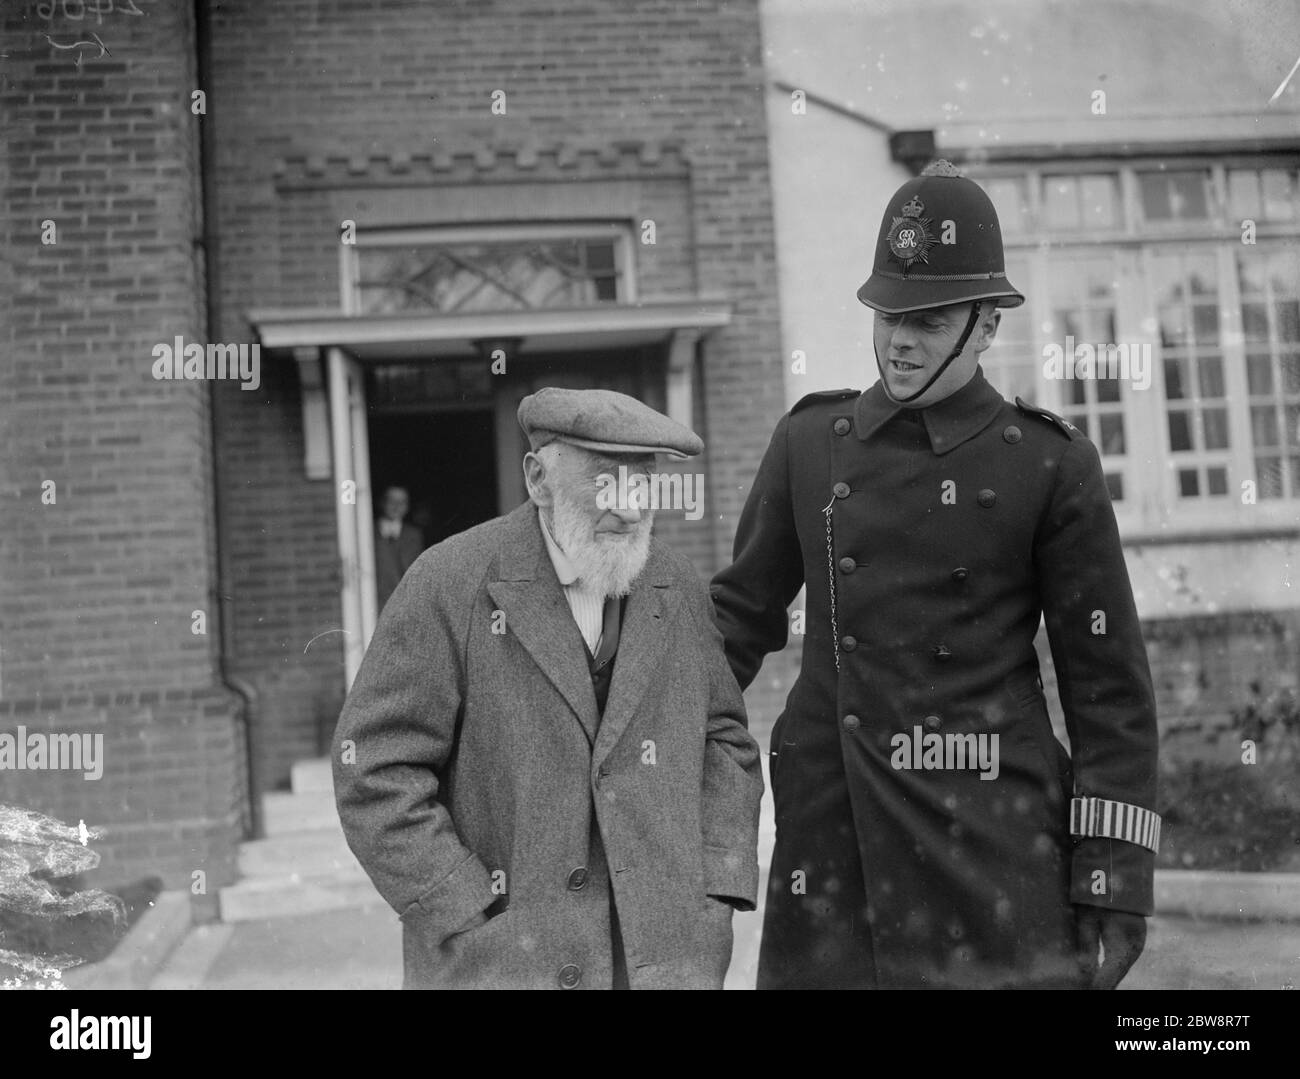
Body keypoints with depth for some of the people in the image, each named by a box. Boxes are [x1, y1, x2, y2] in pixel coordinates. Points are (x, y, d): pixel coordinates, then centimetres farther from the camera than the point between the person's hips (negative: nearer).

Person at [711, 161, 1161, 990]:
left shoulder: (1050, 465, -2)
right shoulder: (809, 441, 7)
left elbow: (1111, 687, -1)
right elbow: (743, 609, 16)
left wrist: (1116, 882, -5)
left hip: (993, 834, -2)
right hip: (833, 833, 3)